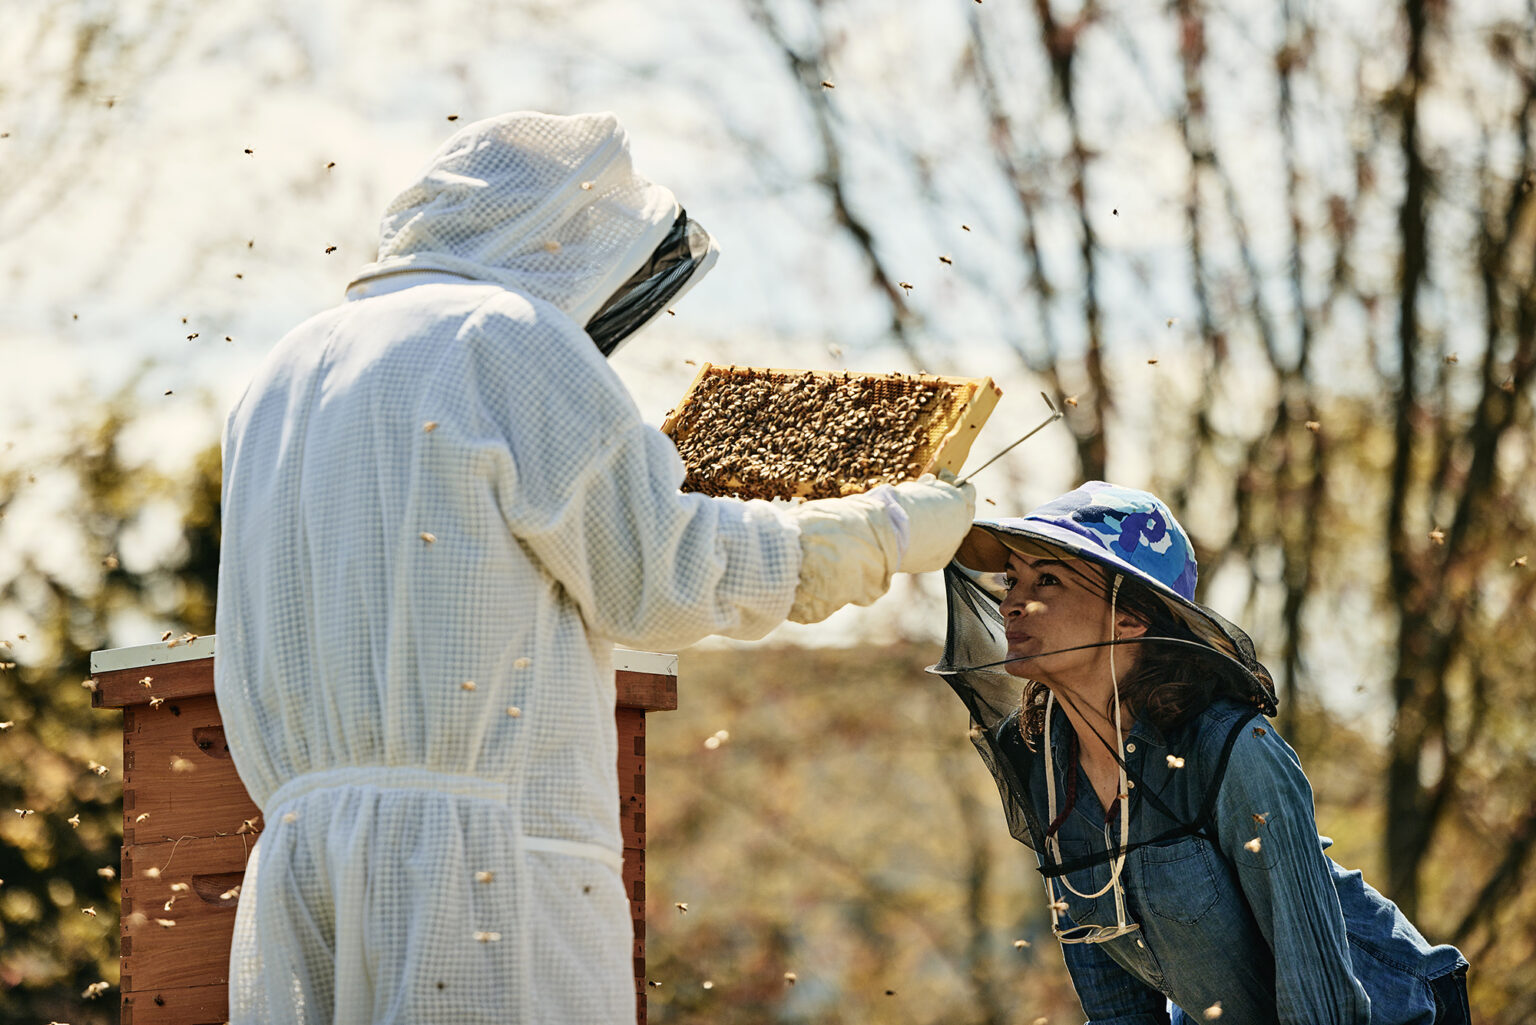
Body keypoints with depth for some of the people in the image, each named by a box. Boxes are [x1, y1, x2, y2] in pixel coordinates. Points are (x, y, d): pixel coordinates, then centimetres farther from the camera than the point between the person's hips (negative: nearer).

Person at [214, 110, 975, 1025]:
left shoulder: (281, 378, 22)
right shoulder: (509, 339, -3)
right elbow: (662, 575, -1)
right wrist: (891, 534, 11)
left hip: (301, 863, 8)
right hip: (487, 852, -8)